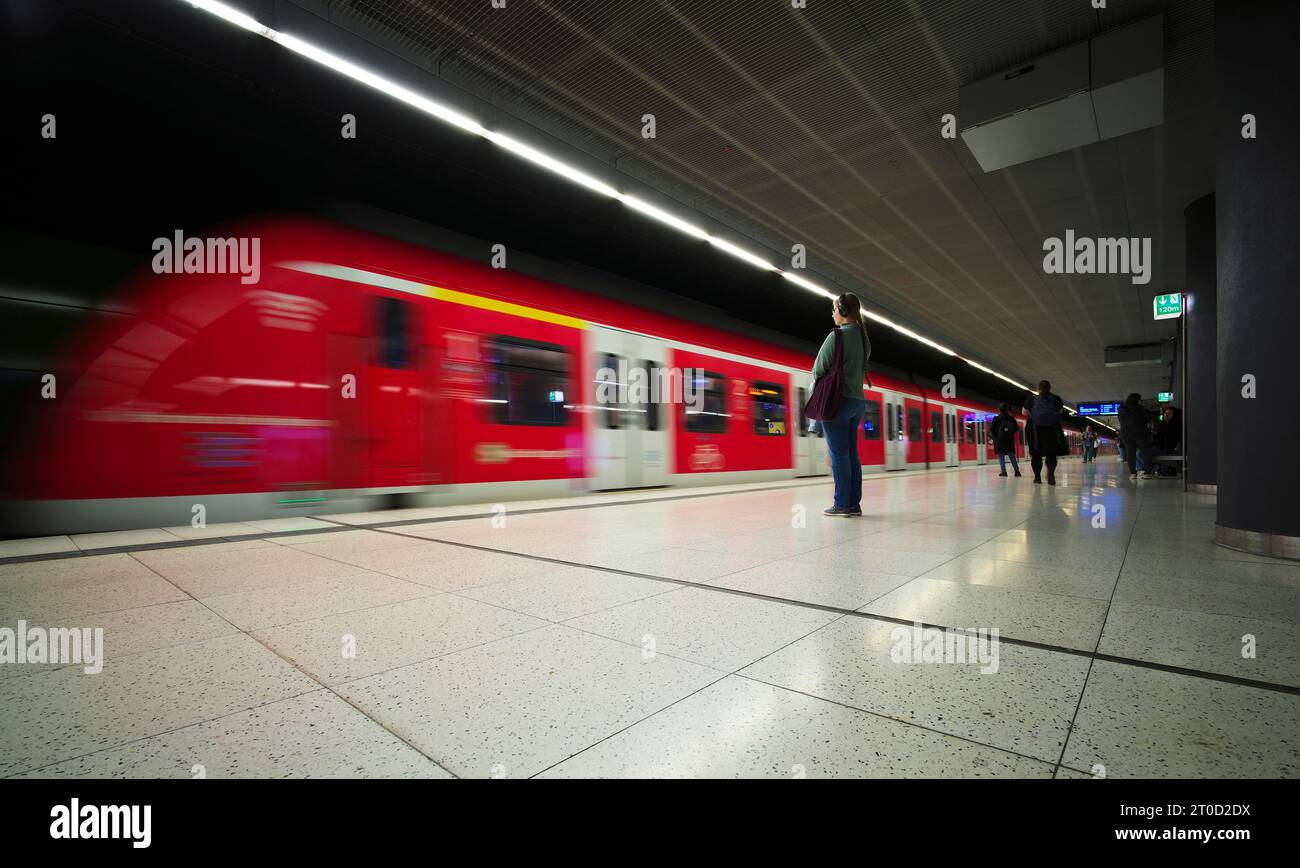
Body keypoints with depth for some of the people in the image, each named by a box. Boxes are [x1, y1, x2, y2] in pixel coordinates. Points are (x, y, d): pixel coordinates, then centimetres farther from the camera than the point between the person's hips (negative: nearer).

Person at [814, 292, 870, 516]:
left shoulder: (837, 335, -10)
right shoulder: (864, 338, 15)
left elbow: (818, 369, -7)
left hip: (837, 400, -8)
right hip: (858, 401, 8)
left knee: (838, 454, -5)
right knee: (852, 454, 9)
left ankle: (842, 505, -3)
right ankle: (854, 504, 11)